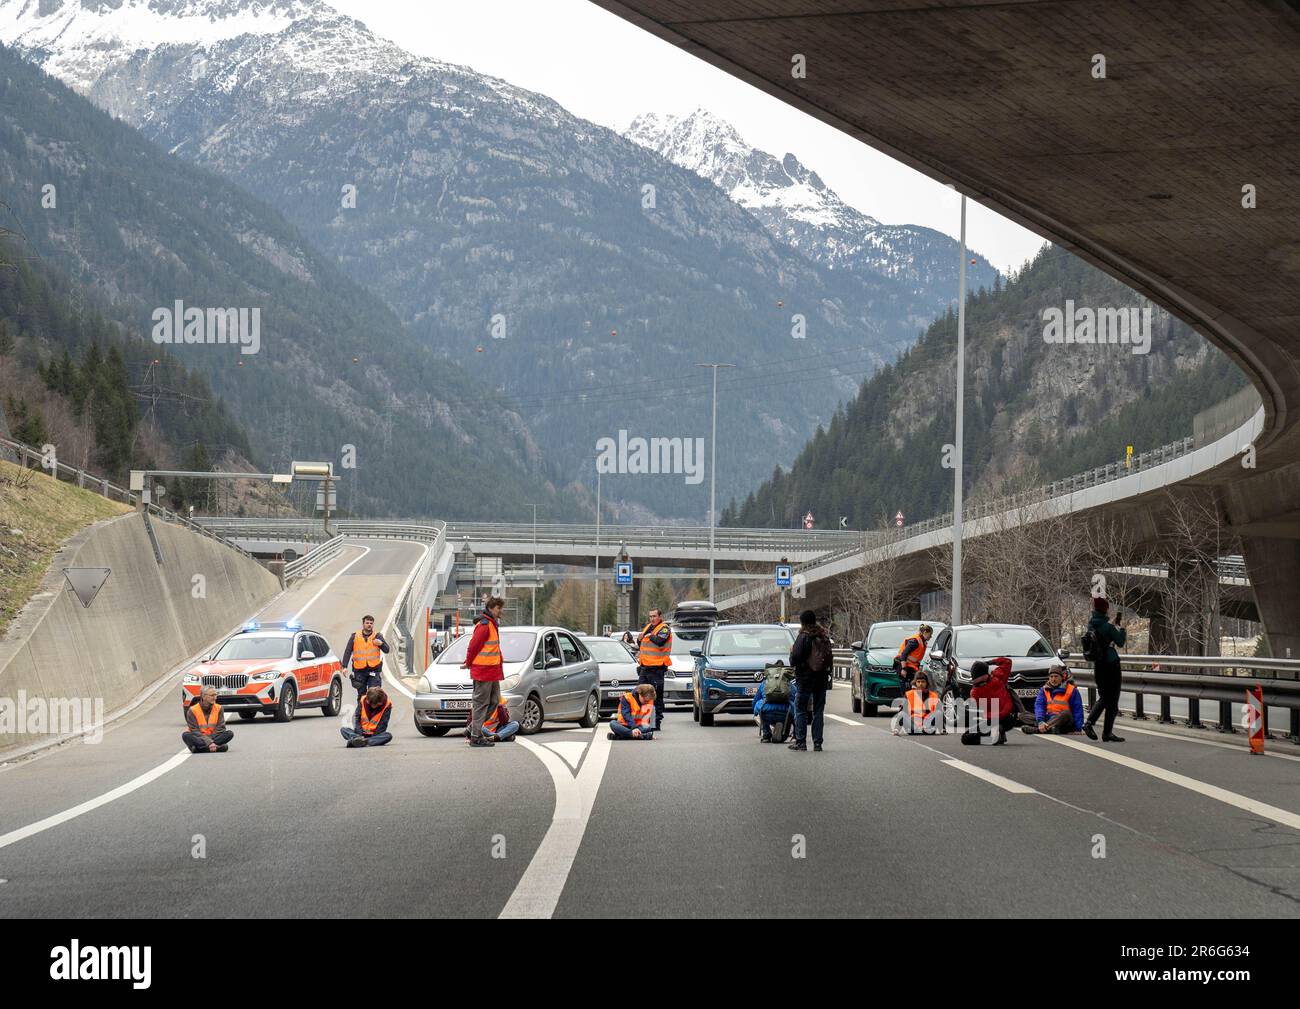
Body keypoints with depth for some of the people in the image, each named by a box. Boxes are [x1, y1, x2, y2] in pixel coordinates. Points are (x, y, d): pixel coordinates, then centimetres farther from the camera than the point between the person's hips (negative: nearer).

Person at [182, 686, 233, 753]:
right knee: (185, 735, -32)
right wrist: (209, 742, -27)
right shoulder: (192, 710, -6)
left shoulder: (218, 708, 5)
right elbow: (195, 731, -13)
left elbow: (220, 728, -2)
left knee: (230, 734, -22)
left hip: (212, 738, 2)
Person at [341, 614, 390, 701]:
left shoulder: (377, 636, 4)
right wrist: (344, 666, -6)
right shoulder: (355, 636, 5)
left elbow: (386, 650, 2)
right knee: (361, 694, 10)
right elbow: (347, 652, 4)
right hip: (359, 670, 2)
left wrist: (381, 643, -19)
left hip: (374, 670, -2)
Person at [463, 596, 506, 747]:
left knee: (495, 701, 15)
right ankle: (476, 736, 0)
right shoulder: (484, 625, -16)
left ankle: (475, 727, 24)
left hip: (492, 672, 10)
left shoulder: (493, 625, 16)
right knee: (481, 703, -4)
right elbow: (474, 645, -17)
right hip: (483, 671, -10)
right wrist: (469, 663, -4)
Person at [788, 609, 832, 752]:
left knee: (800, 710, 2)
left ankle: (800, 742, -1)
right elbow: (830, 658, 11)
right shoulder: (824, 638, 6)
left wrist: (792, 651, 4)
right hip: (822, 678, 5)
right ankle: (817, 743, 5)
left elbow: (794, 660, -14)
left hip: (805, 679, -5)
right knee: (818, 710, 8)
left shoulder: (803, 638, -12)